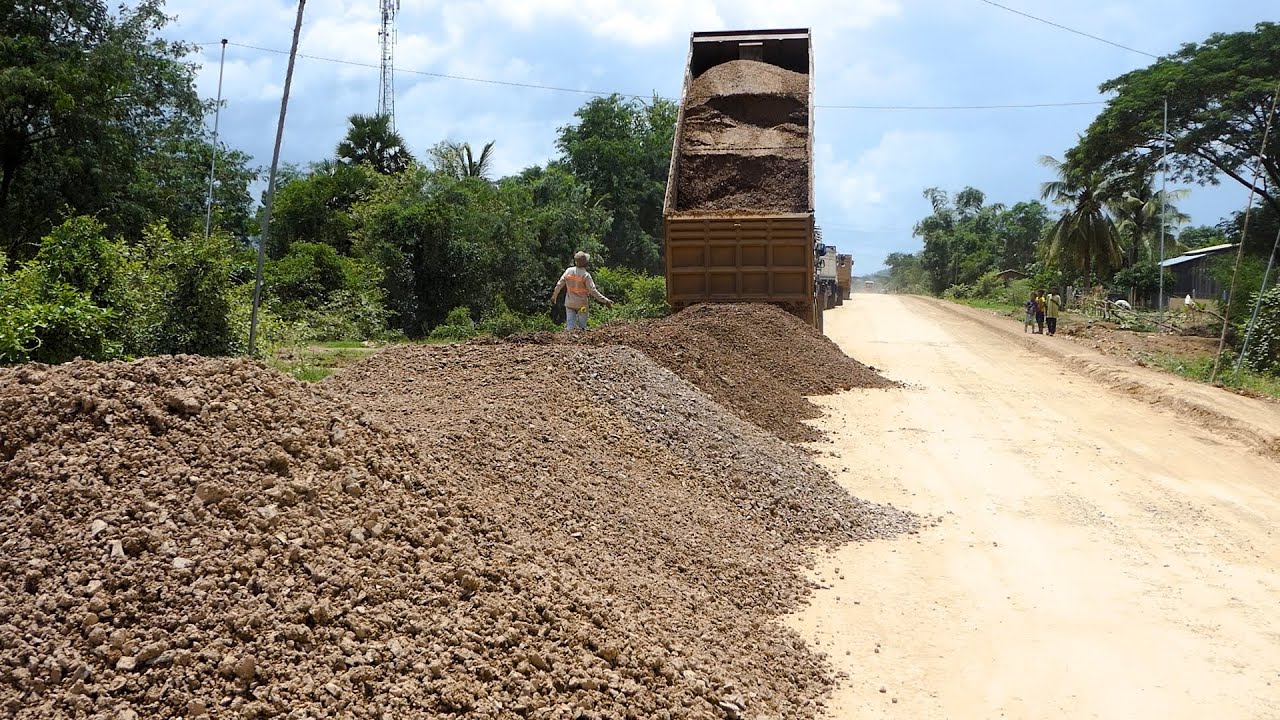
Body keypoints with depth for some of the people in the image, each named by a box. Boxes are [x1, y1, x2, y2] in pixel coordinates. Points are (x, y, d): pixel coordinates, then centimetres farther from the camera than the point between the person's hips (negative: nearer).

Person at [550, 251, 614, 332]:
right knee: (581, 326, 6)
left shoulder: (568, 271, -2)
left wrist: (554, 296, 20)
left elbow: (559, 285, 5)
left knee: (569, 326, 7)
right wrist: (606, 301, -16)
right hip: (582, 304, -4)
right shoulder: (586, 275, -16)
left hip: (569, 303, 4)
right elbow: (593, 291, -19)